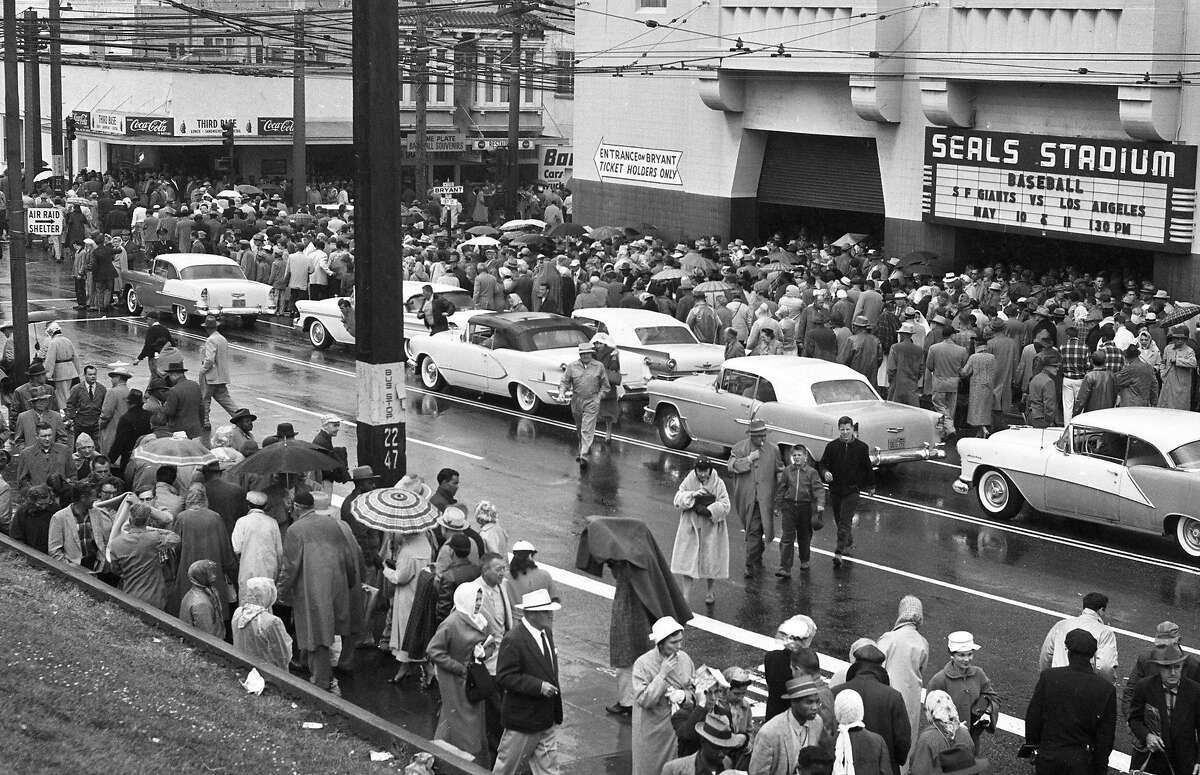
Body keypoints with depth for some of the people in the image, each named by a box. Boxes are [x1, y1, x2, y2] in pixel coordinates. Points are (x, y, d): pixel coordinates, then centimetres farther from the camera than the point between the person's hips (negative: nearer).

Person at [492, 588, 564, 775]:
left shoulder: (547, 633, 6)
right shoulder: (513, 640, -21)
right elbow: (504, 677, -24)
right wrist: (538, 686, -27)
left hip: (548, 719, 8)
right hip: (523, 720, -8)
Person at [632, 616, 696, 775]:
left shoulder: (685, 659, -3)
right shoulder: (643, 664, -18)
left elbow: (696, 692, 5)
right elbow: (643, 700, -24)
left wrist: (684, 695, -18)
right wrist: (662, 674, -27)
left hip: (678, 727, 4)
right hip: (651, 730, -4)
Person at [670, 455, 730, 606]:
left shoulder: (718, 484, -4)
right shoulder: (688, 482, 0)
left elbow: (724, 505, -11)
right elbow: (677, 500, -8)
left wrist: (708, 510, -23)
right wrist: (692, 495, -23)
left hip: (711, 529, 0)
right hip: (690, 528, 0)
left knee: (711, 561, 9)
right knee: (686, 562, -6)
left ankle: (709, 592, 33)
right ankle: (685, 596, -3)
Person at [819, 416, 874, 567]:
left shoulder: (861, 448, -3)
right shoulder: (831, 447, -1)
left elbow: (868, 468, 9)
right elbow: (823, 464, 3)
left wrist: (871, 486, 18)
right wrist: (825, 473, -20)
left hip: (852, 490, -3)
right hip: (835, 490, 3)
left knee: (845, 522, -11)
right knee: (839, 520, 15)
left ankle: (839, 552, -15)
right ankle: (849, 542, 39)